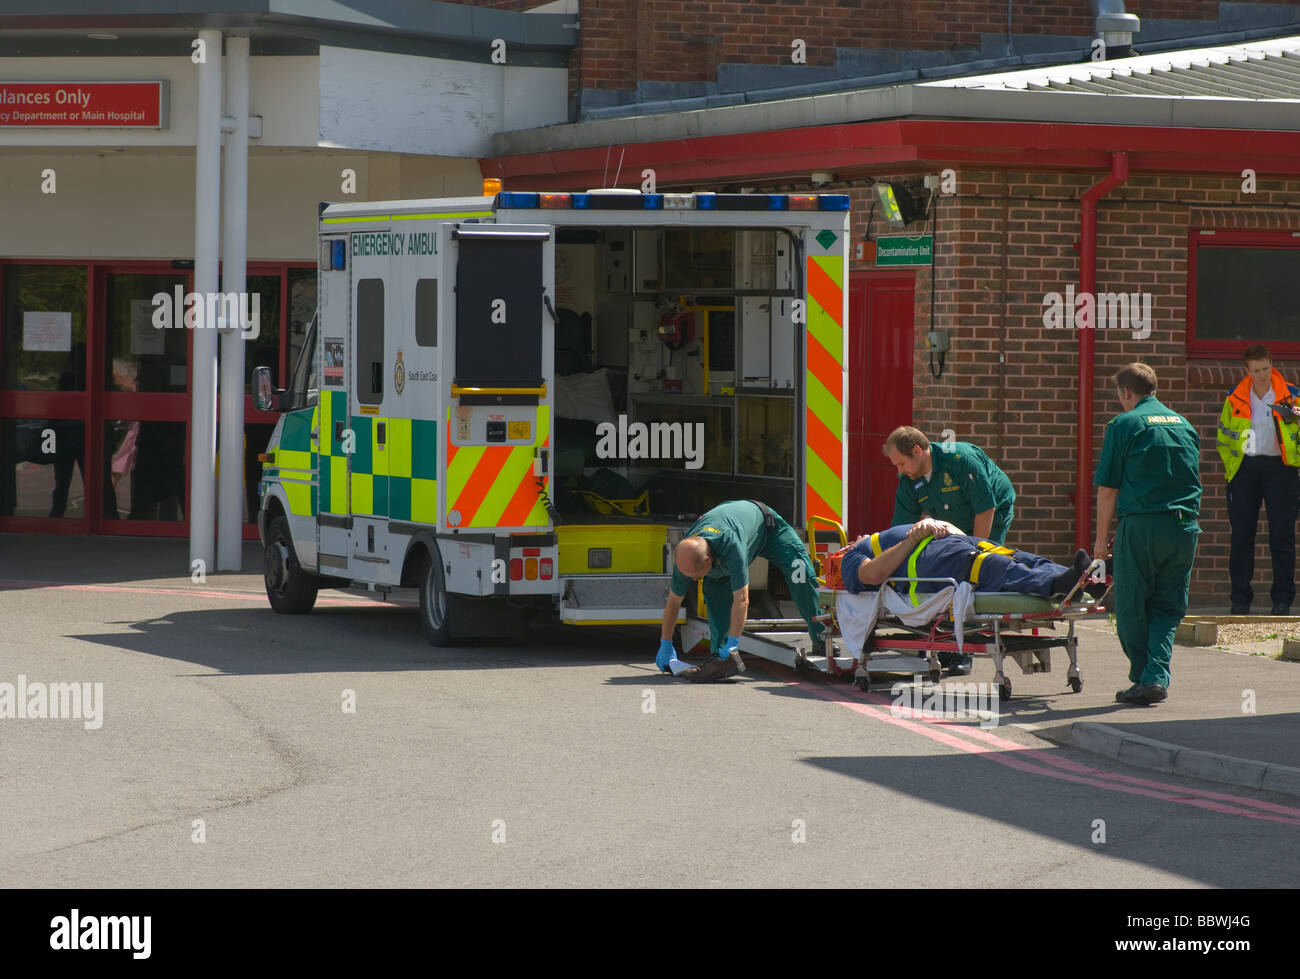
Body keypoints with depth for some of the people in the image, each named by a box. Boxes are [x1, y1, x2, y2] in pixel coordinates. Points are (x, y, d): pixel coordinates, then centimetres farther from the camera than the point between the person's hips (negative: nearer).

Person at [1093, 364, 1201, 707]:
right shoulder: (1184, 424, 14)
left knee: (1131, 608, 7)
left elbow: (1107, 489, -2)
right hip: (1185, 526, 5)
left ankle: (1143, 680, 8)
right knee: (1167, 608, 9)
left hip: (1141, 526, -5)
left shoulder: (1124, 425, -2)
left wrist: (1101, 537, 5)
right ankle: (1157, 676, -5)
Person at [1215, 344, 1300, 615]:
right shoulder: (1235, 399, 5)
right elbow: (1224, 437, 15)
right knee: (1241, 536, 1)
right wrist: (1232, 466, 4)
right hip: (1245, 468, 1)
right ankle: (1240, 599, 7)